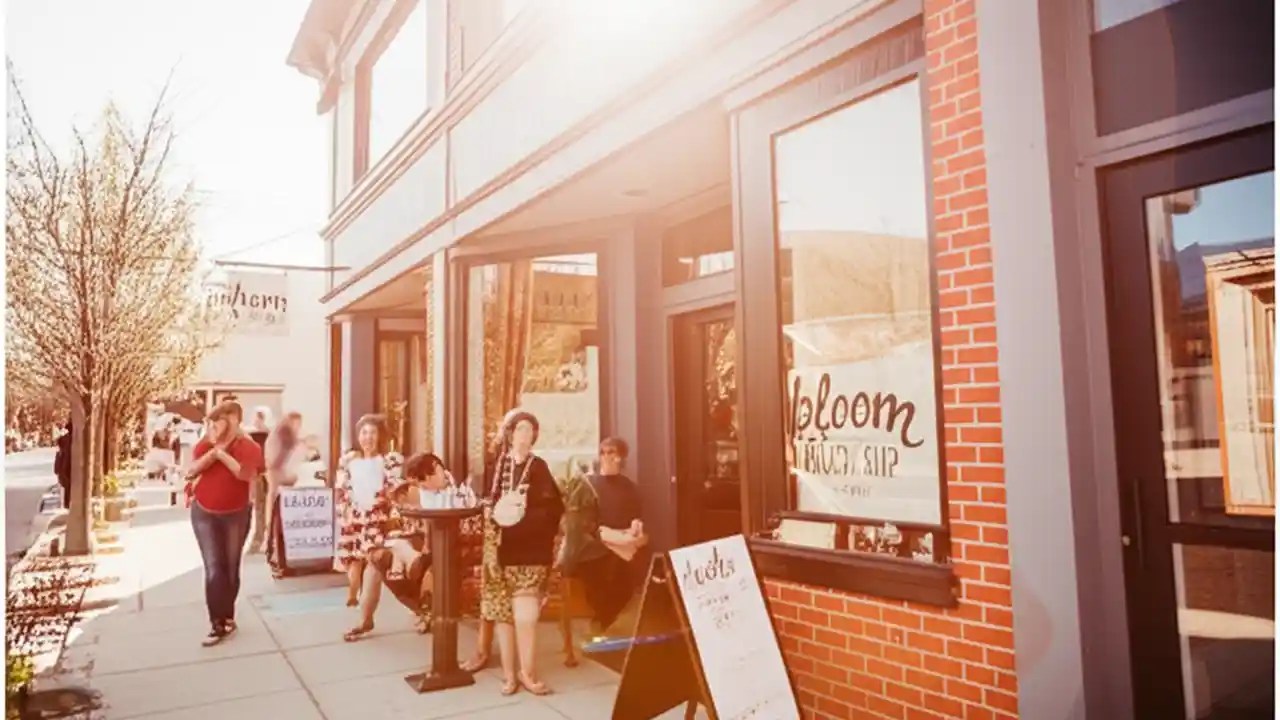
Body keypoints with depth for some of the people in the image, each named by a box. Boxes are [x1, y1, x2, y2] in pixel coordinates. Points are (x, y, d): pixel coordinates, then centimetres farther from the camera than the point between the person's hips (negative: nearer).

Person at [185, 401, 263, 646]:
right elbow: (193, 470, -13)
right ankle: (218, 624, -3)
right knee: (213, 568, -6)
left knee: (231, 567, 8)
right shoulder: (206, 443, -1)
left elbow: (246, 474, -26)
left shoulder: (249, 447, -10)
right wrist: (214, 451, -23)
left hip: (235, 515, -1)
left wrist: (222, 453, -24)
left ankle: (228, 616, 25)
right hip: (203, 513, 1)